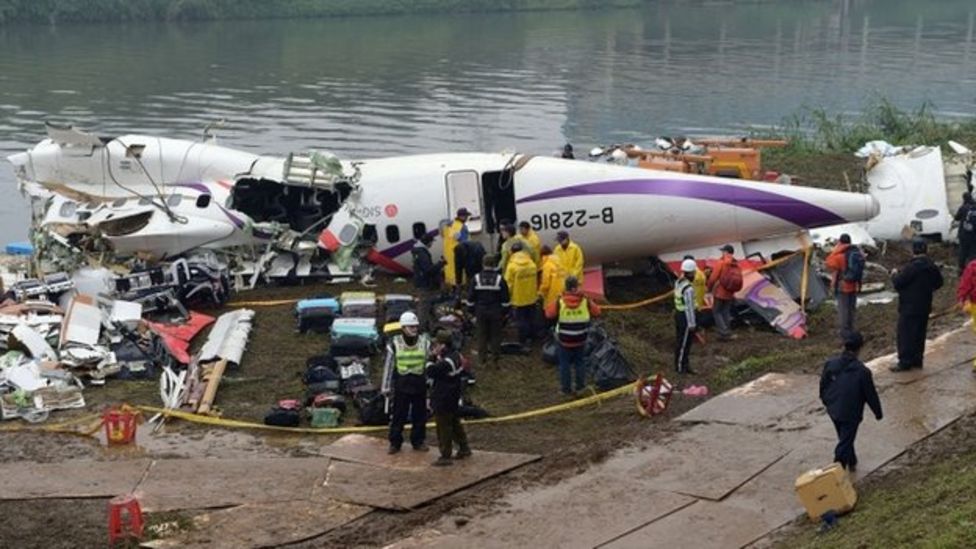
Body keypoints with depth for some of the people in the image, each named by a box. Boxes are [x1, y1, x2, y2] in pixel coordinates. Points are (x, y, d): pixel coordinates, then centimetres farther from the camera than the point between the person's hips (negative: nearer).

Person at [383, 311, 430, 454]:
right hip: (401, 383, -2)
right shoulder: (395, 343, -4)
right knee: (398, 415, 3)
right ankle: (395, 442, 14)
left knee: (420, 415, 9)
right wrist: (386, 386, 2)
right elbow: (389, 365, 1)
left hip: (419, 383, 2)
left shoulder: (424, 342, 0)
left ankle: (418, 441, 23)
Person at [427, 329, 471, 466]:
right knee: (455, 423, 23)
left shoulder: (447, 362, -27)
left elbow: (431, 372, -25)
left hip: (443, 401, -10)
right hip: (453, 398, 10)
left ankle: (445, 456, 6)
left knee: (443, 428, -1)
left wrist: (433, 357, -16)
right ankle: (463, 448, 34)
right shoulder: (455, 355, 4)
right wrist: (436, 357, 0)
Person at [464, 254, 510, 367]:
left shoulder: (476, 279, -7)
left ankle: (482, 360, 16)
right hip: (496, 313, -1)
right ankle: (494, 359, 13)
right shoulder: (500, 279, -10)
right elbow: (505, 299, -5)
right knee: (495, 335, 9)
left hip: (480, 312, 1)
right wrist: (505, 312, 7)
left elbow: (470, 298, -1)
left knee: (482, 336, 11)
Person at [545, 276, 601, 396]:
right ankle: (580, 385, 32)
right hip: (580, 339, 2)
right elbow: (597, 311, -1)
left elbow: (549, 313, -8)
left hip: (564, 340, -2)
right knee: (579, 362, 22)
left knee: (565, 364, 14)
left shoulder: (560, 302, -17)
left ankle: (566, 388, 22)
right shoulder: (585, 301, -13)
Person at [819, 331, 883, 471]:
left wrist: (827, 402, 22)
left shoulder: (830, 364, -11)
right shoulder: (862, 371, -23)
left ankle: (851, 463, 45)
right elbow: (871, 394, -12)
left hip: (834, 411, 5)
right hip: (851, 413, -5)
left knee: (845, 438, 26)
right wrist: (878, 412, 4)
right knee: (845, 443, 5)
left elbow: (823, 386, 3)